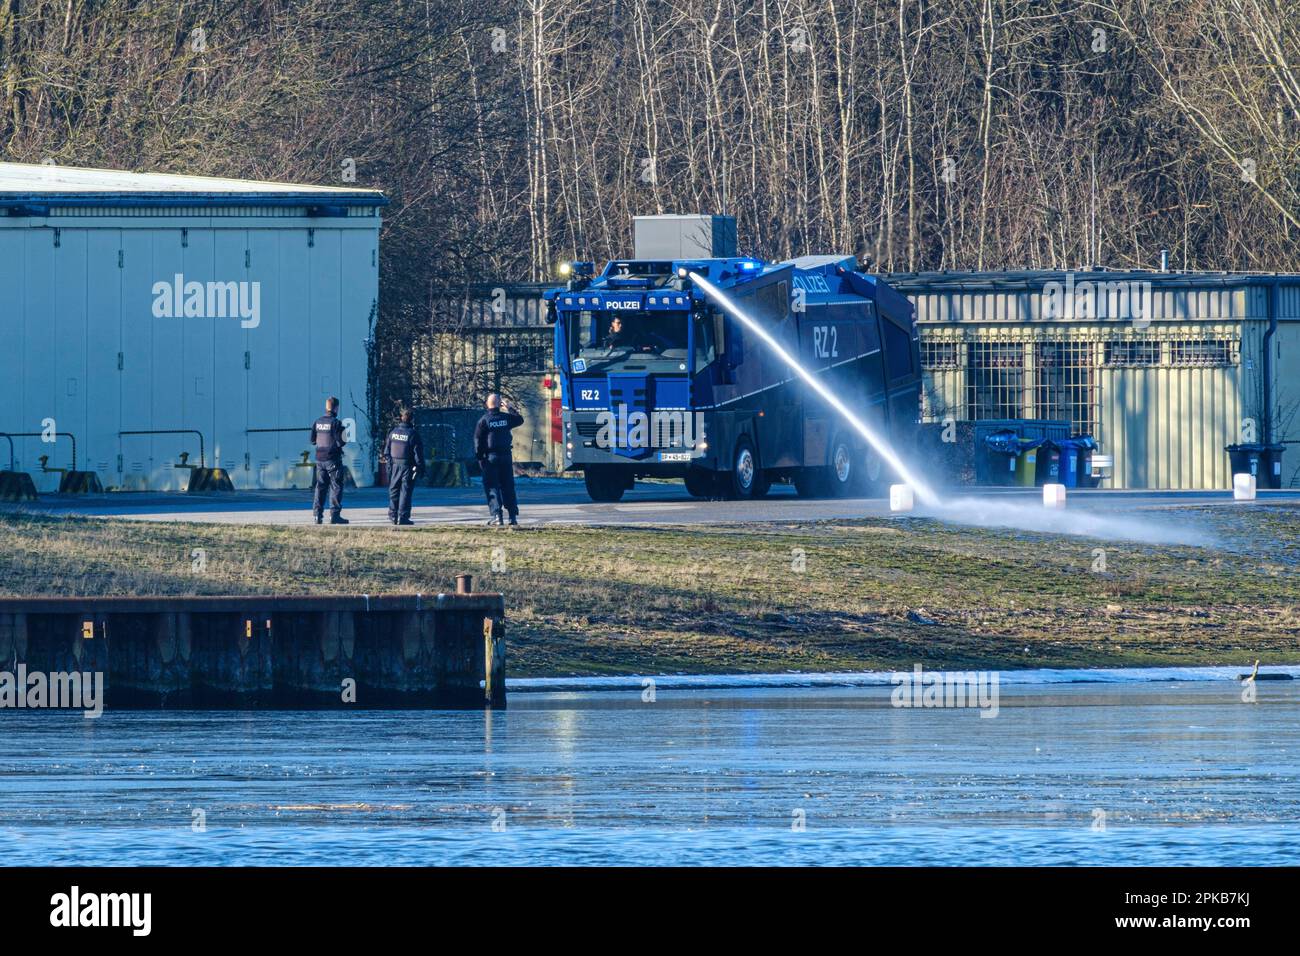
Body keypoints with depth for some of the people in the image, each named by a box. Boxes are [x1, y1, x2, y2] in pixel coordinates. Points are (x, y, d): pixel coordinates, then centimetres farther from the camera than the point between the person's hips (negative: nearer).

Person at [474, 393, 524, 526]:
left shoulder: (483, 420, -7)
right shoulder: (506, 417, 2)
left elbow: (478, 440, -7)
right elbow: (520, 420, 23)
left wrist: (479, 457, -2)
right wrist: (509, 409, 33)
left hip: (490, 456, -3)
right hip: (506, 456, 3)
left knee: (492, 487, -1)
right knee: (508, 486, 11)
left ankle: (497, 515, -11)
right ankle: (513, 514, 10)